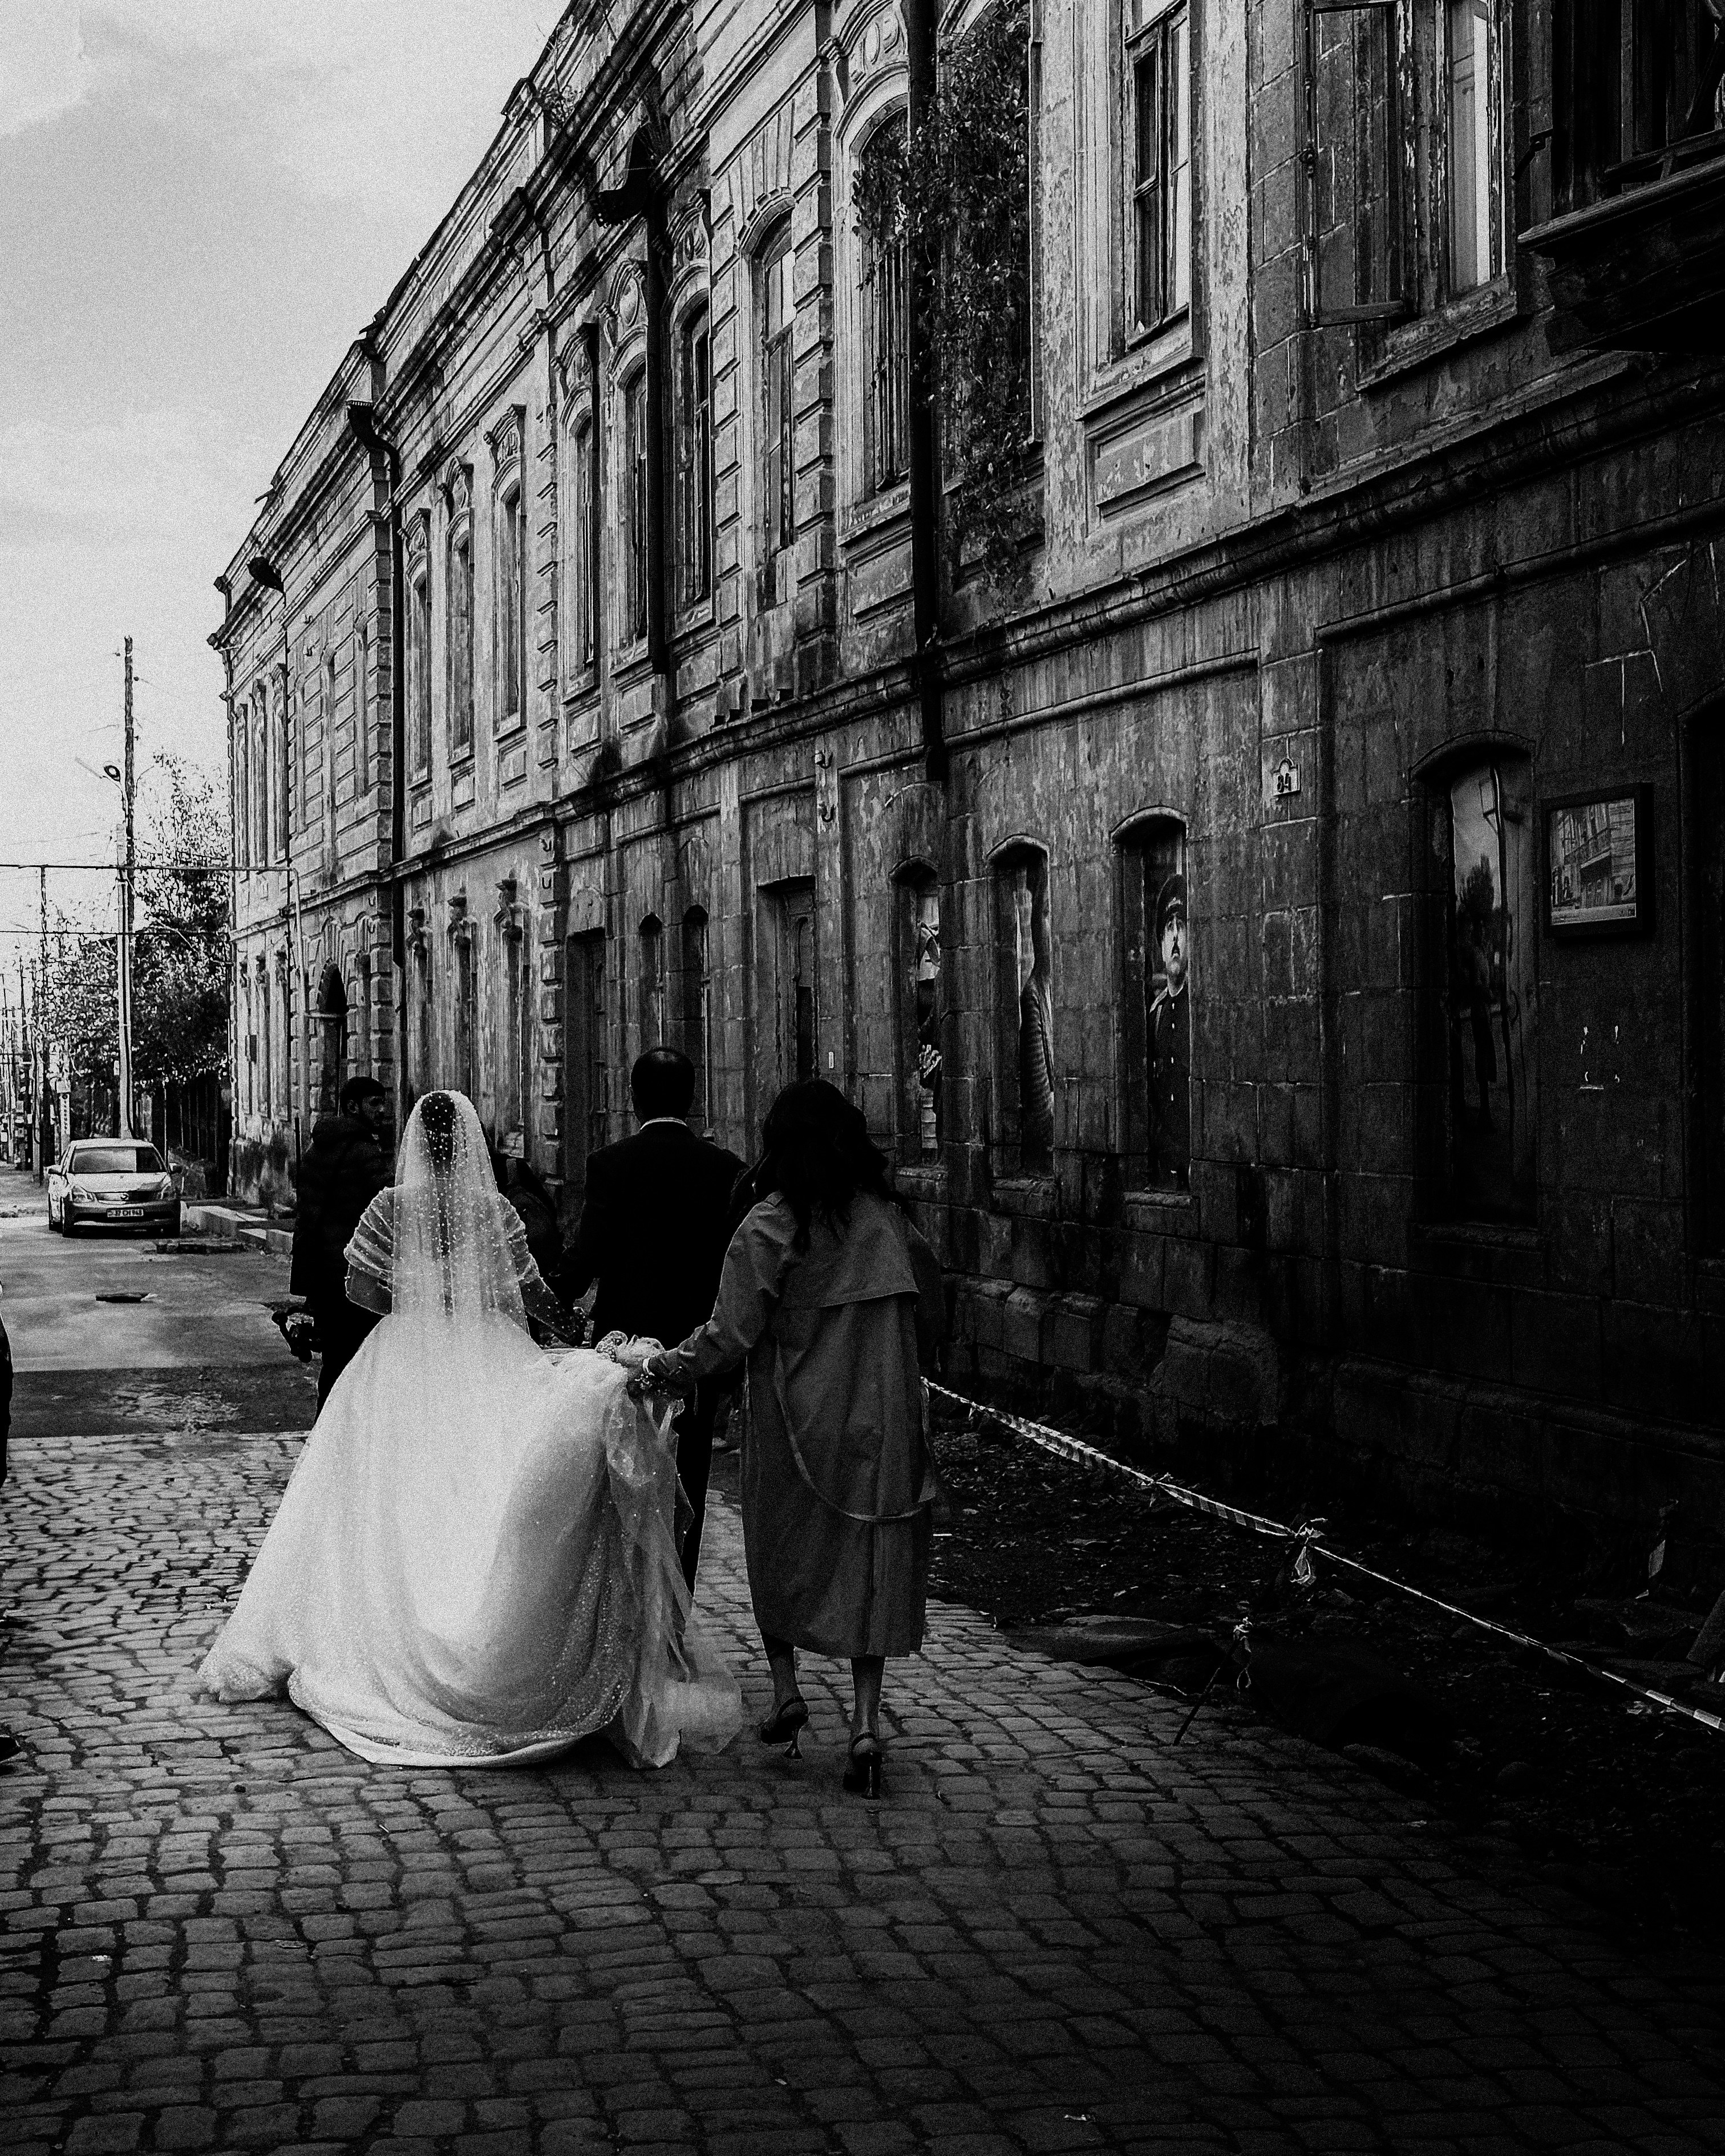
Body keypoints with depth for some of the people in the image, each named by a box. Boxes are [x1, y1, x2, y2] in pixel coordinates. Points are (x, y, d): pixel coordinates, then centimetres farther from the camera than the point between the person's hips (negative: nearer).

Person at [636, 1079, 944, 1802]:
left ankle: (786, 1691, 13)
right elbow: (928, 1316, 7)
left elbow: (731, 1336, -14)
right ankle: (865, 1724, -1)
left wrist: (660, 1369, -1)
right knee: (868, 1562, 6)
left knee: (780, 1552, 18)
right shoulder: (888, 1218, 1)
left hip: (796, 1421, -3)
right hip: (881, 1419, 3)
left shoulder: (772, 1225, -11)